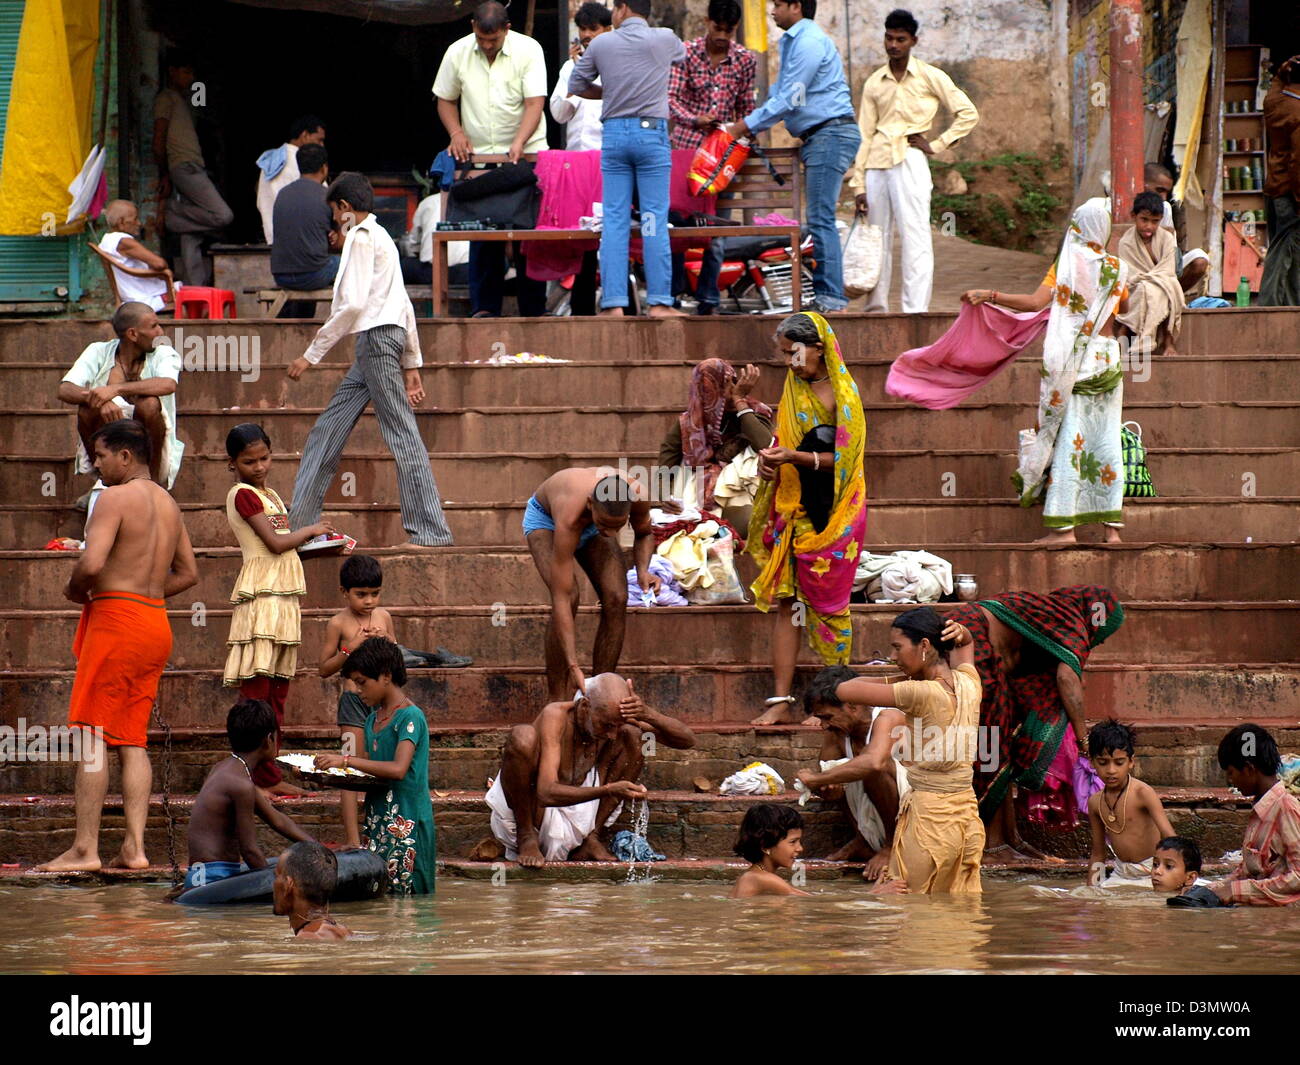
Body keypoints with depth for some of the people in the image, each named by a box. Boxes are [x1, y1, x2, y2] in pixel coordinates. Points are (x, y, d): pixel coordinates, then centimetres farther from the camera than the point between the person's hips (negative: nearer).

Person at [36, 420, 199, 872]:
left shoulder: (115, 497, -10)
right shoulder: (168, 504, 16)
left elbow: (91, 563, -22)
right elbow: (188, 573, 21)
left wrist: (74, 591, -3)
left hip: (116, 619, -8)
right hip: (157, 623, 8)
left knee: (92, 739, -5)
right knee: (132, 740, 8)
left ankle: (85, 848, -7)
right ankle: (134, 847, 1)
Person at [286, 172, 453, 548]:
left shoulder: (361, 237, -8)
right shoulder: (381, 237, 23)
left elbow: (353, 305, -16)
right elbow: (405, 306, 23)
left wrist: (311, 354, -14)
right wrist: (412, 365, 23)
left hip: (376, 336, -10)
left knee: (402, 434, -10)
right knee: (328, 429, 10)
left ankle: (430, 531, -10)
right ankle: (299, 522, 11)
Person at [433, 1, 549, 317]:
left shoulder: (528, 50, -7)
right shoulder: (457, 53, 1)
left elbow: (535, 103, -14)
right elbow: (445, 100, 12)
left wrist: (519, 143, -28)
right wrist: (456, 132, -7)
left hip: (525, 154, -2)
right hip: (479, 155, 2)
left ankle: (534, 309, 1)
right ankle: (484, 307, 1)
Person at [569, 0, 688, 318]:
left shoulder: (601, 44, 3)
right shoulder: (664, 40, 0)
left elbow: (576, 84, 13)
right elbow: (681, 53, 24)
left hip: (614, 133, 1)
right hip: (651, 132, -1)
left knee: (614, 221, 2)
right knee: (655, 220, 0)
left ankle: (613, 302, -2)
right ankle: (659, 301, -3)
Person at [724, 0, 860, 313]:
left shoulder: (809, 42, -13)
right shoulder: (793, 41, 21)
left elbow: (789, 99, -16)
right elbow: (781, 94, 26)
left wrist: (745, 127, -9)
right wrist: (748, 126, 15)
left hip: (831, 132, -11)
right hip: (818, 137, 11)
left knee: (820, 218, -12)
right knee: (818, 219, 8)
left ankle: (831, 296, -14)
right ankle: (826, 294, 8)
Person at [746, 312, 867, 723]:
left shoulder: (839, 393, -9)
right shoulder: (796, 389, 13)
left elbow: (844, 458, -13)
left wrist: (795, 457, -19)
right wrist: (771, 459, 2)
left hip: (832, 513, -7)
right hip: (794, 508, 7)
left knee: (827, 604, -2)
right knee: (784, 601, -1)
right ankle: (782, 702, -2)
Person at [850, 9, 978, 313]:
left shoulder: (930, 77, 4)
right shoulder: (874, 83, 14)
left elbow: (968, 114, 4)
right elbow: (864, 135, 13)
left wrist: (937, 145, -3)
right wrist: (858, 184, 7)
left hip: (910, 160, -4)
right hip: (876, 163, 4)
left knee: (915, 235, -11)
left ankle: (916, 307, -15)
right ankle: (876, 305, 16)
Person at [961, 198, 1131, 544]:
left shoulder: (1066, 264, -6)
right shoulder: (1116, 268, 6)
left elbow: (1036, 301, -17)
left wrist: (990, 295, -11)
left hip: (1073, 358, -4)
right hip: (1109, 356, 4)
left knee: (1067, 438, -4)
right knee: (1107, 440, 6)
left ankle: (1064, 526, -8)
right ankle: (1112, 525, 4)